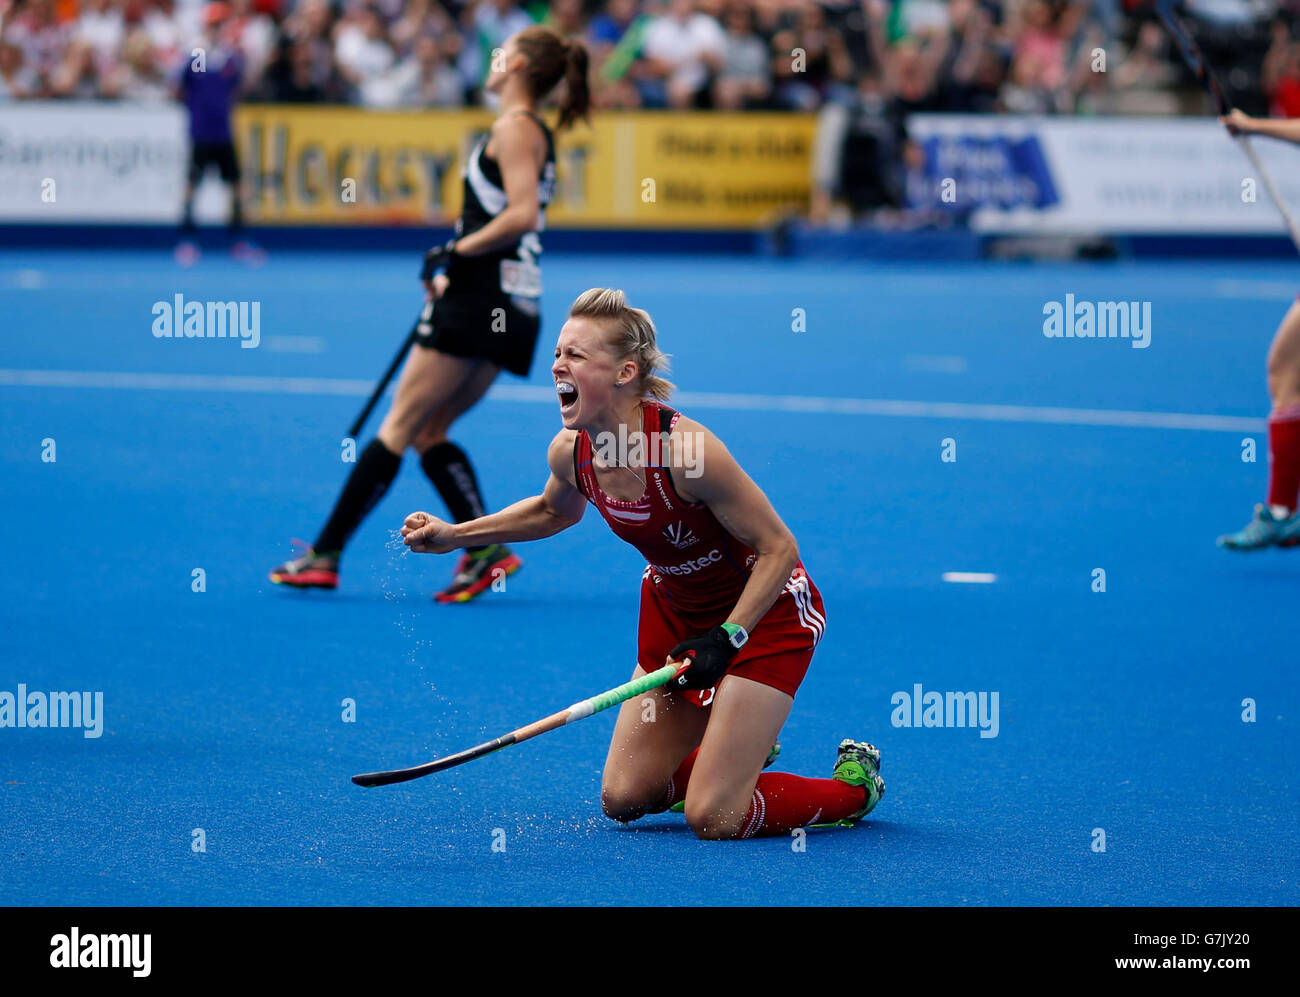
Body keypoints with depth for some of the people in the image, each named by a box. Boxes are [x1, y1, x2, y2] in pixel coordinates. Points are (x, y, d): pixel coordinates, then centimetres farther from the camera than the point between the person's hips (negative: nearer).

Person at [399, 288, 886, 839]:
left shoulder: (684, 449, -33)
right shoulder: (569, 452, -12)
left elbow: (778, 548, -24)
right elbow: (554, 509, 15)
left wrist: (726, 638, -30)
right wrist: (453, 535, 8)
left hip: (764, 609, -7)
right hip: (674, 604, 7)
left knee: (714, 819, -12)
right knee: (624, 798, 7)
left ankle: (853, 783, 14)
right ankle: (741, 749, 33)